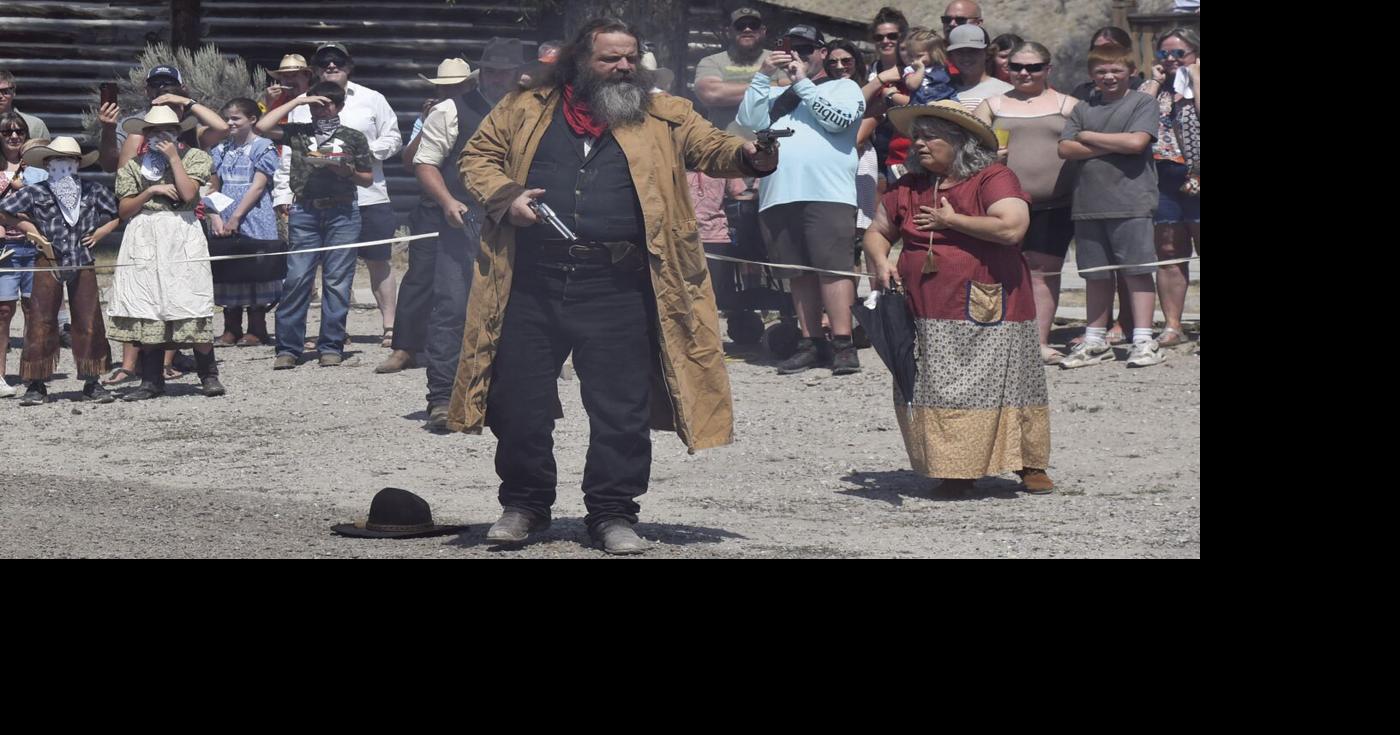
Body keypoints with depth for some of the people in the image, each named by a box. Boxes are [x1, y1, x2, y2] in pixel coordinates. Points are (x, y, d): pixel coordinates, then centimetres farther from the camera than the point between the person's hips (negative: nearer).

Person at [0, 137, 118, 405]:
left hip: (83, 264, 2)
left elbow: (118, 214, 14)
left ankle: (92, 383, 10)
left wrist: (100, 233, 2)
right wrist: (28, 228, -3)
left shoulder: (93, 191, 2)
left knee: (89, 323, 2)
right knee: (41, 323, -3)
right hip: (49, 262, -2)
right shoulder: (35, 192, -4)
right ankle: (36, 385, 1)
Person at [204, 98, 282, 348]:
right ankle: (231, 330, 10)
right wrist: (216, 218, -4)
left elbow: (257, 187, -10)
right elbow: (213, 189, 12)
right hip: (224, 225, 5)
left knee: (254, 275, -4)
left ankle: (256, 330, 2)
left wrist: (235, 217, -14)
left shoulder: (263, 148, -3)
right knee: (228, 276, 5)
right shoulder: (221, 151, 14)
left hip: (253, 222, -5)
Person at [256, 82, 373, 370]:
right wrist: (295, 102, 2)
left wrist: (348, 172, -6)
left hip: (342, 213, 0)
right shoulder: (299, 133, 12)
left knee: (337, 281, -2)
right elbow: (261, 127, -1)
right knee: (296, 278, -6)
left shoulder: (353, 138, 12)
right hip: (305, 213, 0)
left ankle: (331, 346, 5)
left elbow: (368, 179, 16)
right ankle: (288, 348, -2)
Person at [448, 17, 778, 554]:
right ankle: (524, 503, 22)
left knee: (622, 408, 0)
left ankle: (612, 512, 13)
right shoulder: (526, 111, 10)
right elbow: (478, 157, 14)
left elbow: (710, 147, -3)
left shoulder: (664, 116, 8)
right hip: (531, 282, 1)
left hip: (617, 286, -1)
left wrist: (748, 157, -25)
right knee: (519, 399, 5)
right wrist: (505, 197, -6)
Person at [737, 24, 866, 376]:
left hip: (827, 193, -5)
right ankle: (811, 343, 7)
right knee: (799, 272, 4)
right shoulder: (775, 95, 26)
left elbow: (839, 119, -5)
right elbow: (747, 120, 11)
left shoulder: (843, 87, 14)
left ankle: (842, 343, -17)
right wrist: (763, 75, 5)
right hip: (777, 197, 5)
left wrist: (803, 83, -1)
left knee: (832, 266, -14)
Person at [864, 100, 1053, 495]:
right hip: (928, 316, 5)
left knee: (1005, 383, -4)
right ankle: (955, 469, 9)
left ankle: (1031, 466, 5)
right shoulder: (907, 188, 13)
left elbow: (1011, 228, -21)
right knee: (937, 389, 1)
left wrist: (950, 220, -12)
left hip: (987, 311, -5)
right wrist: (880, 262, -1)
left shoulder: (993, 178, -6)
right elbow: (876, 232, 23)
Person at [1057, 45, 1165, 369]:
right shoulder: (1083, 109, 14)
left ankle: (1143, 340, -3)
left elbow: (1136, 142, -13)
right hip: (1088, 204, 4)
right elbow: (1065, 149, 3)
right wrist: (1113, 146, -7)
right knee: (1095, 274, 9)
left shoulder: (1143, 103, 2)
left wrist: (1088, 137, -2)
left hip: (1131, 202, -4)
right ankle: (1095, 342, 17)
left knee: (1136, 269, -4)